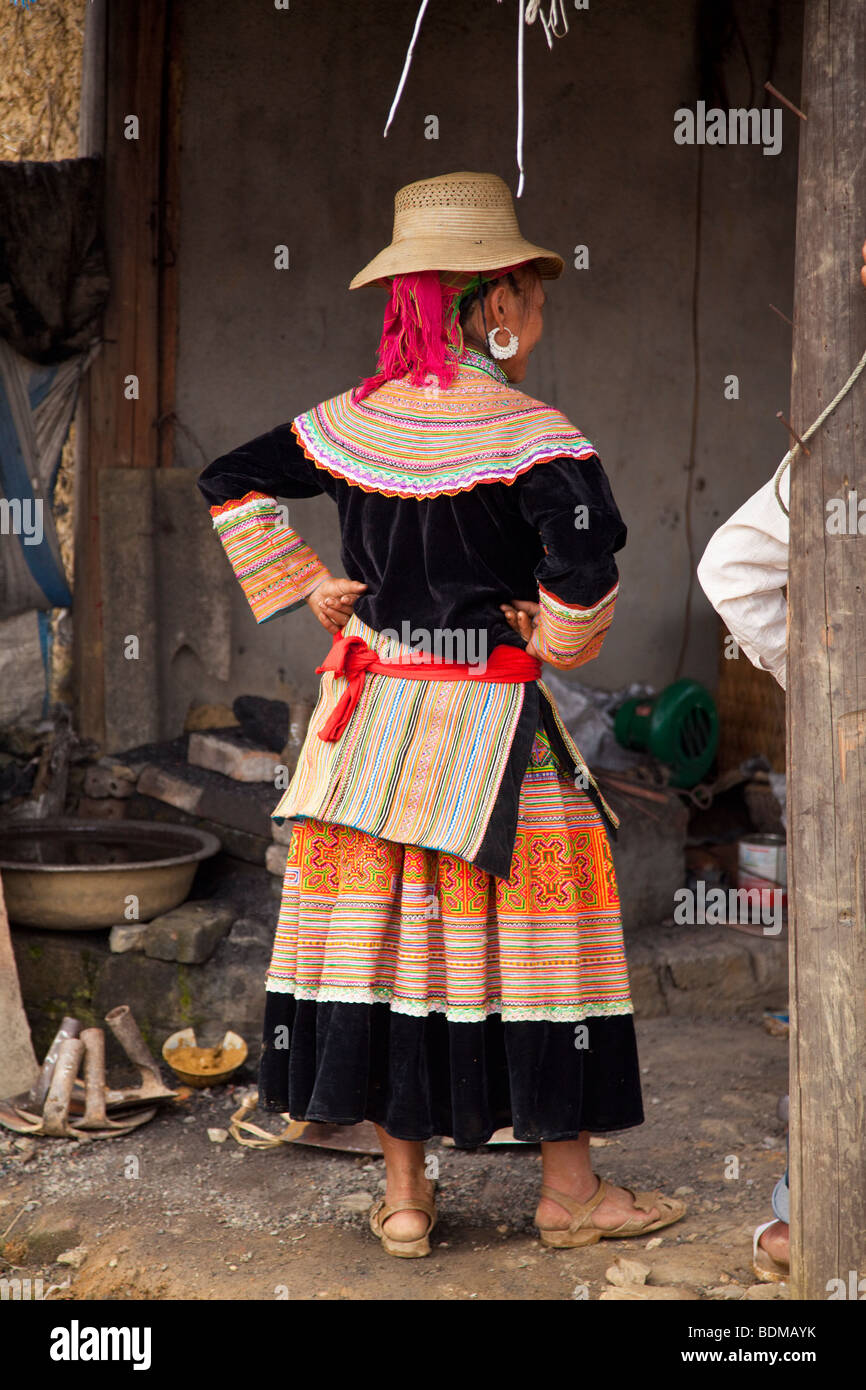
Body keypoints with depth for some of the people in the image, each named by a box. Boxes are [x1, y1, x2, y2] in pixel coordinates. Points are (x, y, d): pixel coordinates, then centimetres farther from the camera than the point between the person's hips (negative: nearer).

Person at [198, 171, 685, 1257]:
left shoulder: (352, 421, 4)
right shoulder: (527, 433, -14)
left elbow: (230, 483, 13)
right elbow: (588, 544, -30)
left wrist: (308, 588, 12)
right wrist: (556, 640, -12)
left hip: (372, 712, 6)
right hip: (488, 721, -5)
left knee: (388, 935, 10)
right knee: (529, 940, 7)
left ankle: (403, 1197, 19)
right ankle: (569, 1191, 19)